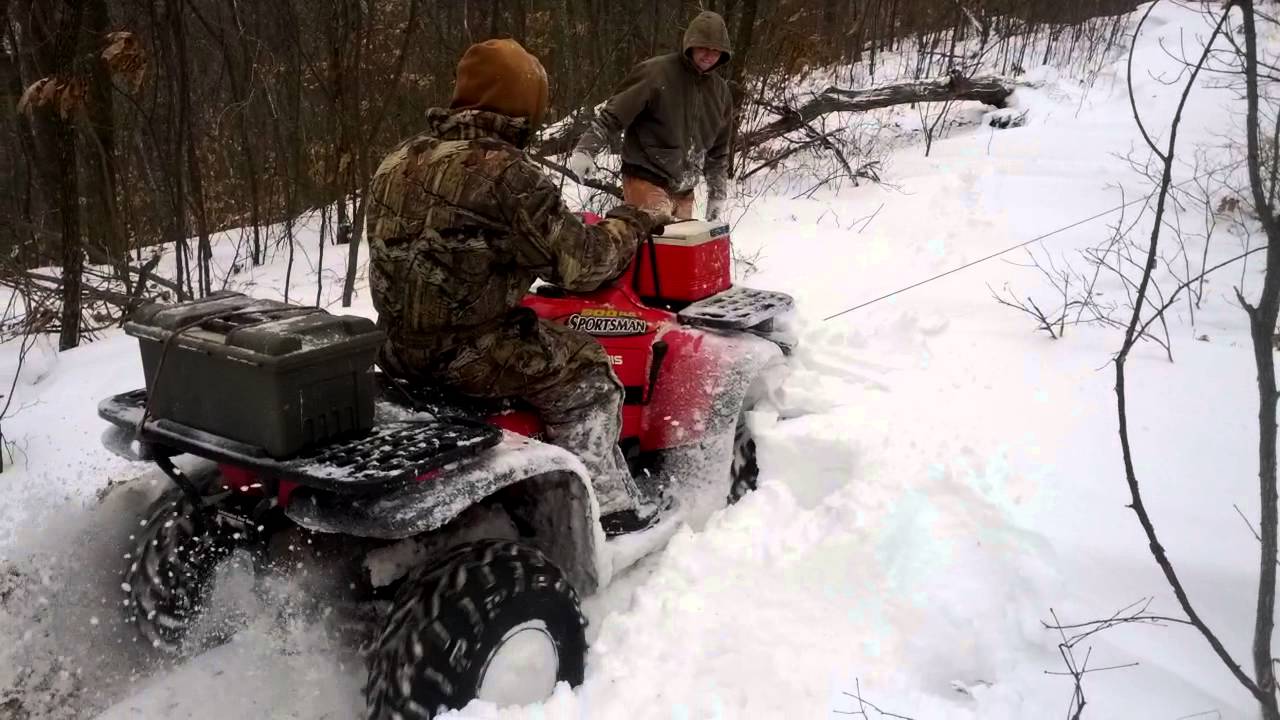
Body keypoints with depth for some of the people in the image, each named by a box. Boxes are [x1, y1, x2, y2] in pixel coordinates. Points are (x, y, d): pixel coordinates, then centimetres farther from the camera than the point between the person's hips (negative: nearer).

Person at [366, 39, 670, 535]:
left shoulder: (398, 161, 7)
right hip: (465, 353, -8)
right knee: (583, 369, 10)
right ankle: (608, 506, 14)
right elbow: (580, 264, -15)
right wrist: (632, 219, 3)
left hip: (397, 344, 8)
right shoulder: (505, 172, -18)